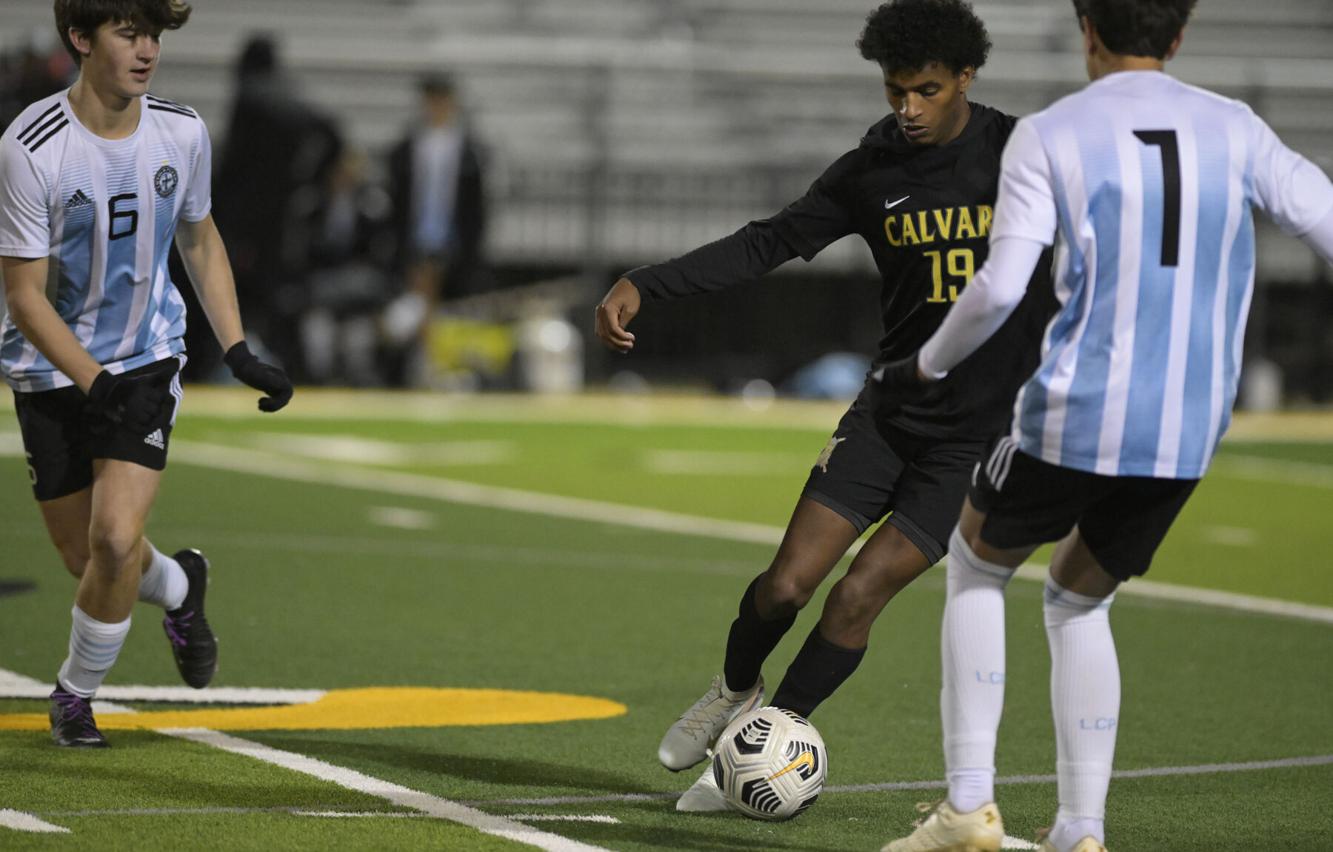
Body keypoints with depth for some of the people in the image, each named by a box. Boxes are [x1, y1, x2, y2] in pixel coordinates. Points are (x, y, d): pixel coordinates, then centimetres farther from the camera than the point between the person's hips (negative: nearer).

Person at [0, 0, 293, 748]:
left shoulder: (182, 133, -7)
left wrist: (240, 352, 4)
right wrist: (95, 384, -28)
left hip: (147, 358, 1)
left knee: (115, 538, -17)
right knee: (89, 559, 5)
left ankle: (77, 693, 8)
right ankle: (178, 587, 41)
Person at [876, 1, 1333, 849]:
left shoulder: (1049, 137, -3)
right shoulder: (1234, 131, 6)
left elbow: (999, 289, -11)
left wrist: (925, 365, 4)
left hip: (1073, 420, -3)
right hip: (1189, 436, 3)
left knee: (978, 568, 22)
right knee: (1080, 603, 24)